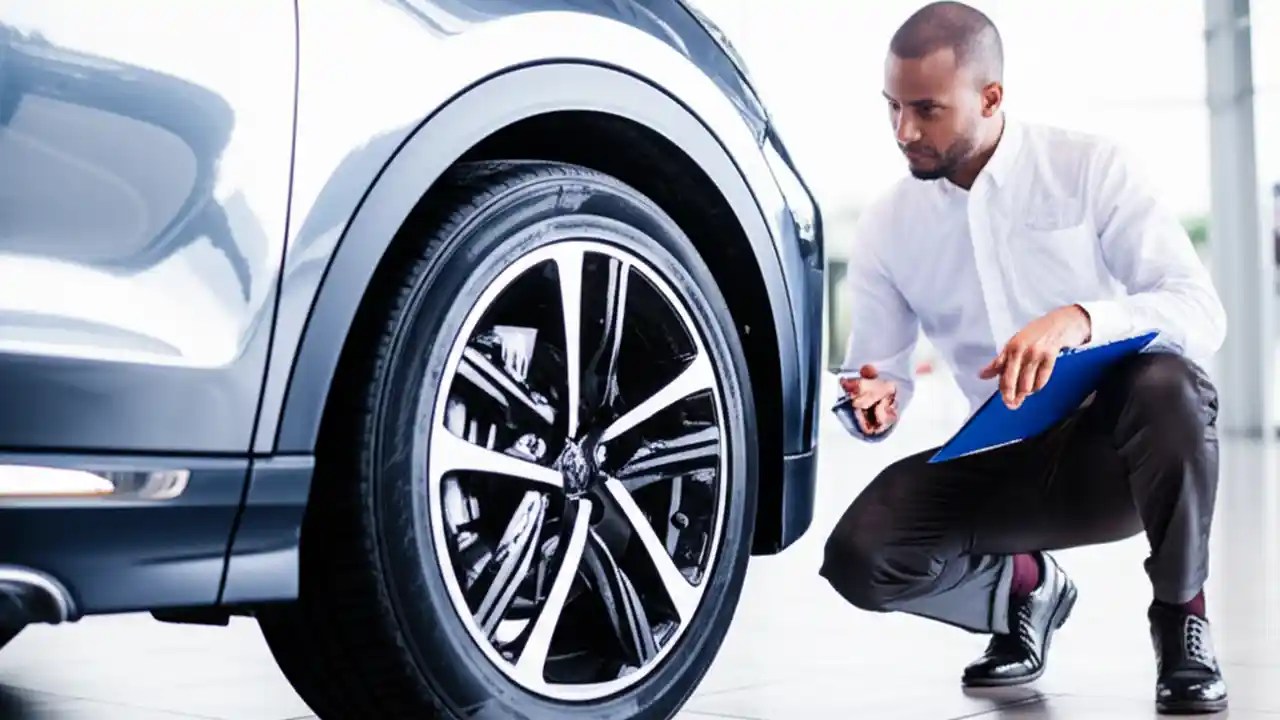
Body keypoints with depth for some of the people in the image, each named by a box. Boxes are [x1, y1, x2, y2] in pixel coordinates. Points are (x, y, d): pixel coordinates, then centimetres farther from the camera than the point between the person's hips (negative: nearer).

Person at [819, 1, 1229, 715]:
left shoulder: (1088, 167, -9)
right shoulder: (887, 227, 1)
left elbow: (1202, 312, -17)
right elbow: (880, 377, 8)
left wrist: (1078, 319, -36)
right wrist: (875, 404, -18)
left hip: (1120, 443, -3)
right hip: (1009, 464, 3)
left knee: (1167, 385, -38)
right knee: (859, 556, -21)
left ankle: (1182, 618, -12)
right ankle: (1024, 585, 12)